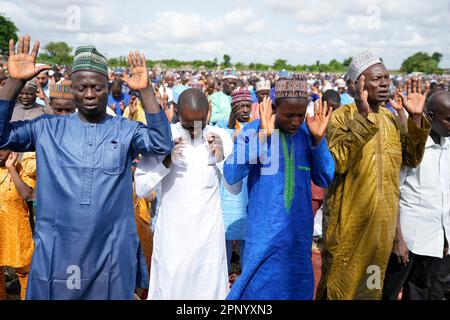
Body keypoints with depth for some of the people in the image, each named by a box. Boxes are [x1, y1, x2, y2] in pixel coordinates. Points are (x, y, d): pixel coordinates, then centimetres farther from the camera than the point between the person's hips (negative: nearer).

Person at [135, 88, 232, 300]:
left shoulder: (221, 137, -3)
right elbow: (141, 189, -10)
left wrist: (221, 159, -19)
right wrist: (167, 162, -25)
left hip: (209, 235, 1)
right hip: (172, 235, -1)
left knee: (209, 290, 12)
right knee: (169, 291, 10)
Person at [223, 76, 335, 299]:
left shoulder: (308, 132, 3)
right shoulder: (253, 130, -8)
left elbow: (325, 180, 1)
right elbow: (231, 176, -20)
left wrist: (318, 139, -11)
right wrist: (262, 136, -25)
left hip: (300, 234, 4)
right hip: (264, 234, -4)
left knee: (298, 289, 17)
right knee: (259, 289, 4)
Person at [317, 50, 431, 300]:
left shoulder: (390, 118, 9)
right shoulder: (342, 116, -12)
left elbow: (412, 159, 6)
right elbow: (338, 162, -26)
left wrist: (416, 118, -6)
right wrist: (362, 117, -31)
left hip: (384, 219, 6)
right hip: (350, 219, -6)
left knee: (373, 281, 21)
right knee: (341, 281, 7)